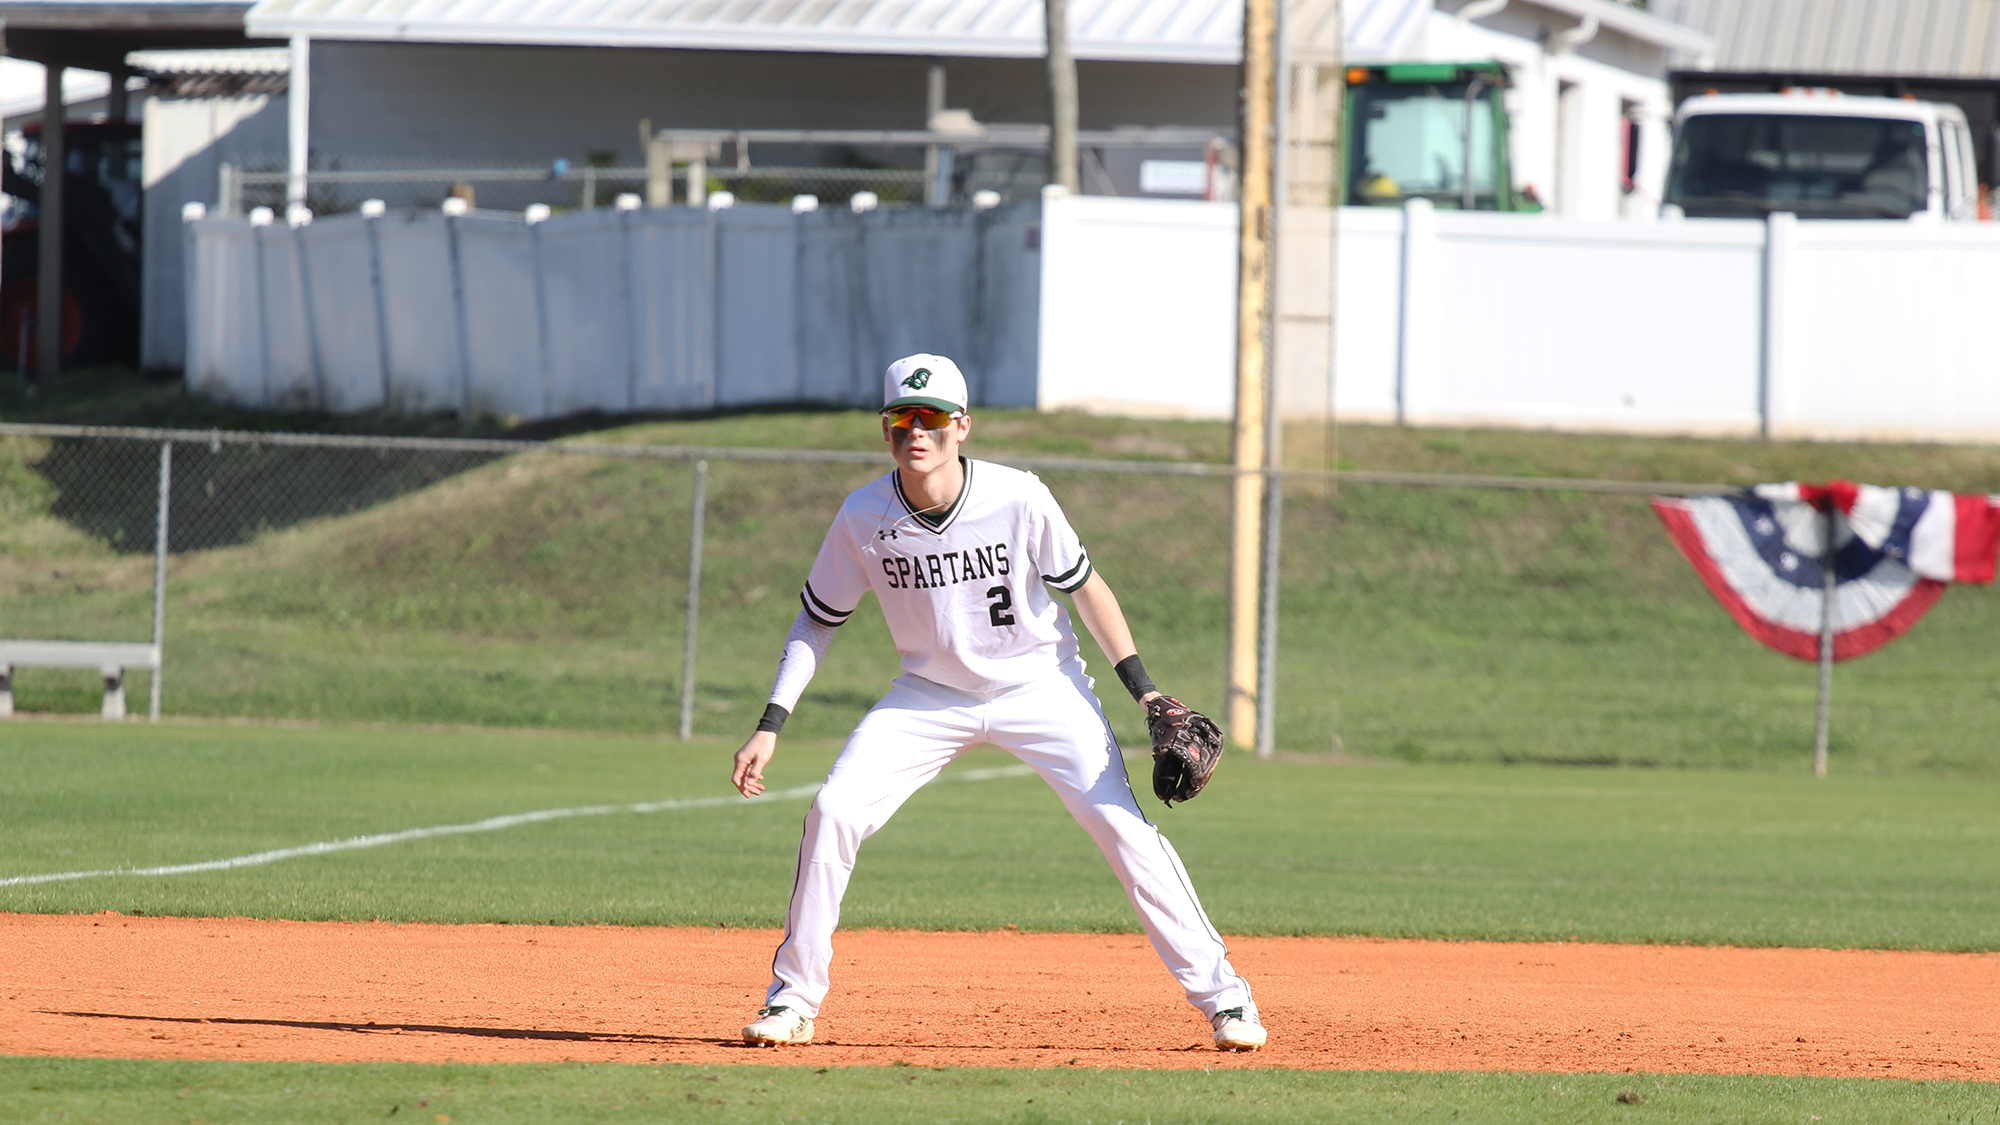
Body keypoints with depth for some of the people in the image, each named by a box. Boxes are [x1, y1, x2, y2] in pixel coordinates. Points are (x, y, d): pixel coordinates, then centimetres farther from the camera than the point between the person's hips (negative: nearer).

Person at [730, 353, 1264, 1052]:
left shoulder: (1018, 499, -22)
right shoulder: (863, 517, -16)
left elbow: (1085, 587, -8)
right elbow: (818, 620, -2)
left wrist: (1145, 692, -13)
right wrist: (770, 727, -10)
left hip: (1039, 686, -2)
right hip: (930, 695, 2)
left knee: (1123, 827, -13)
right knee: (832, 812, -14)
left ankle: (1221, 996, -2)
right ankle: (792, 1000, 1)